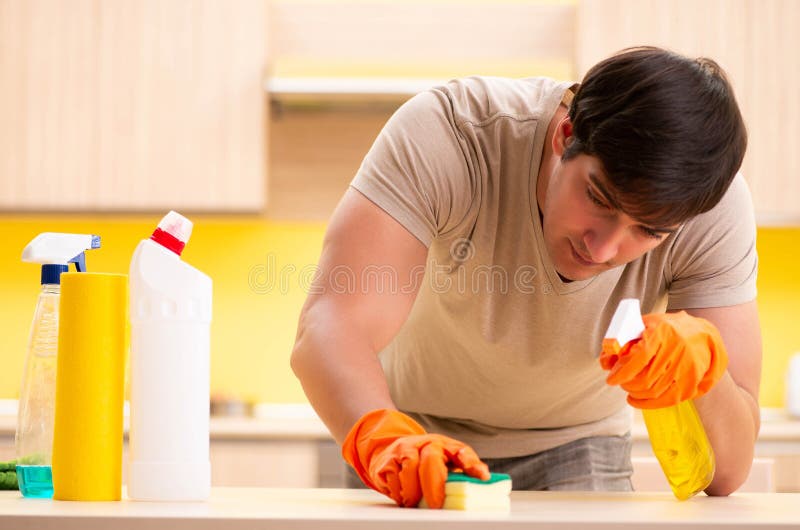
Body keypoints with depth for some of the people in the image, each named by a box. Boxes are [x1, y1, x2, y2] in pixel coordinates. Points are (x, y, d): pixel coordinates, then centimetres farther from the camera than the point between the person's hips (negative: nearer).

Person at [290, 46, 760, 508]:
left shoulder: (717, 209, -25)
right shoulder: (444, 134, -30)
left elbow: (727, 472, -26)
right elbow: (328, 330, -40)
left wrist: (701, 363, -46)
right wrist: (385, 440, -59)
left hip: (573, 442, 1)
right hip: (419, 435, -1)